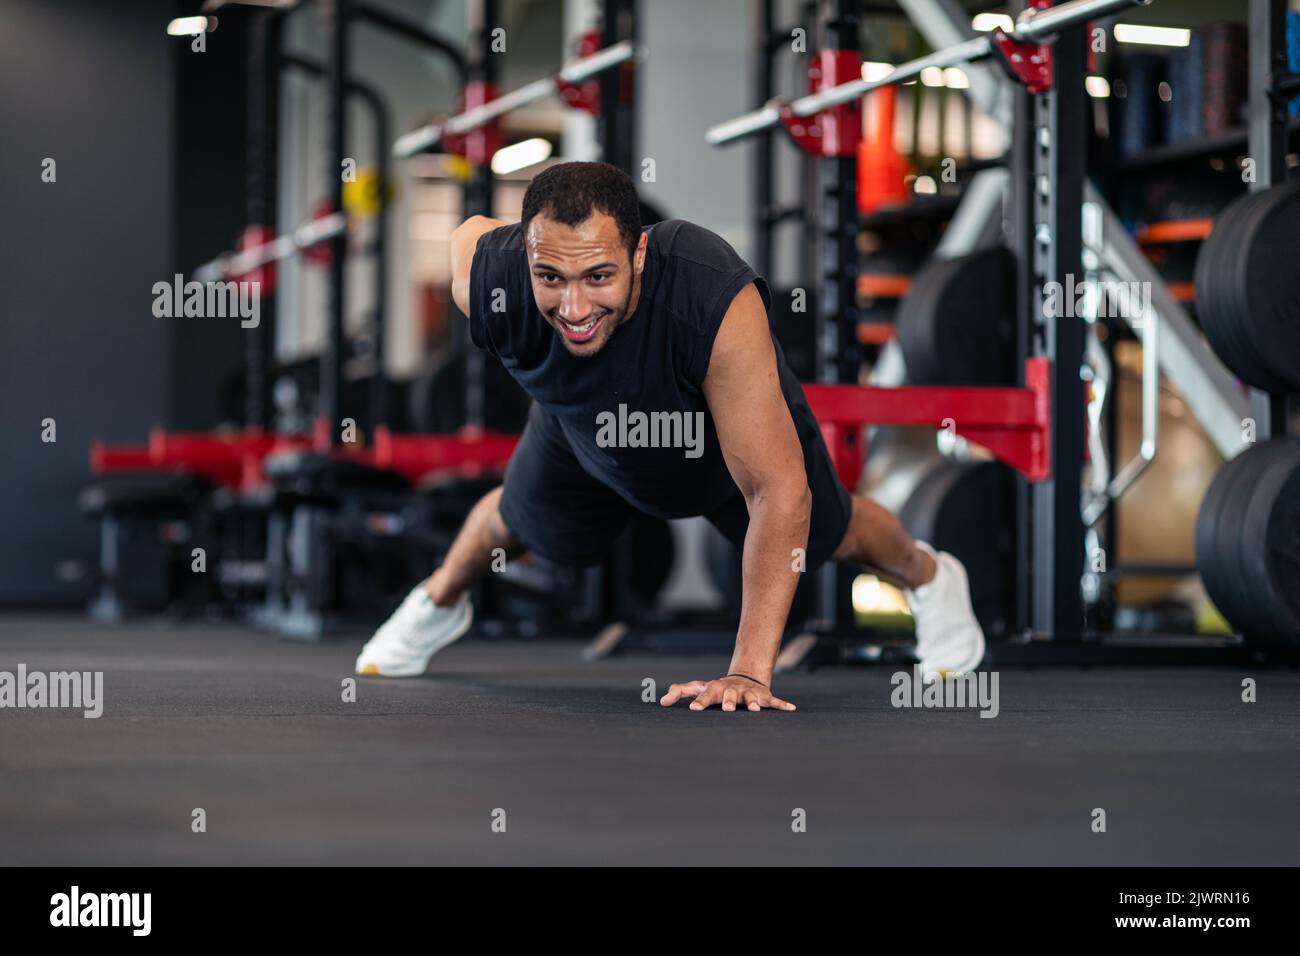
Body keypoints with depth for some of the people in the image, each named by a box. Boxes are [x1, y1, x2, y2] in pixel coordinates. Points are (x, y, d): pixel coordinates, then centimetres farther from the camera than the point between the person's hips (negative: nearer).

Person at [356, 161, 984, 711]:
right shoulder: (486, 279, -40)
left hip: (740, 428, -2)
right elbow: (472, 229, -12)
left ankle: (927, 577, 58)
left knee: (826, 537, 22)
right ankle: (439, 603, 61)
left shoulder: (719, 304, -51)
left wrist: (749, 672, -52)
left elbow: (778, 492, -48)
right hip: (583, 432, 2)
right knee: (519, 522, 26)